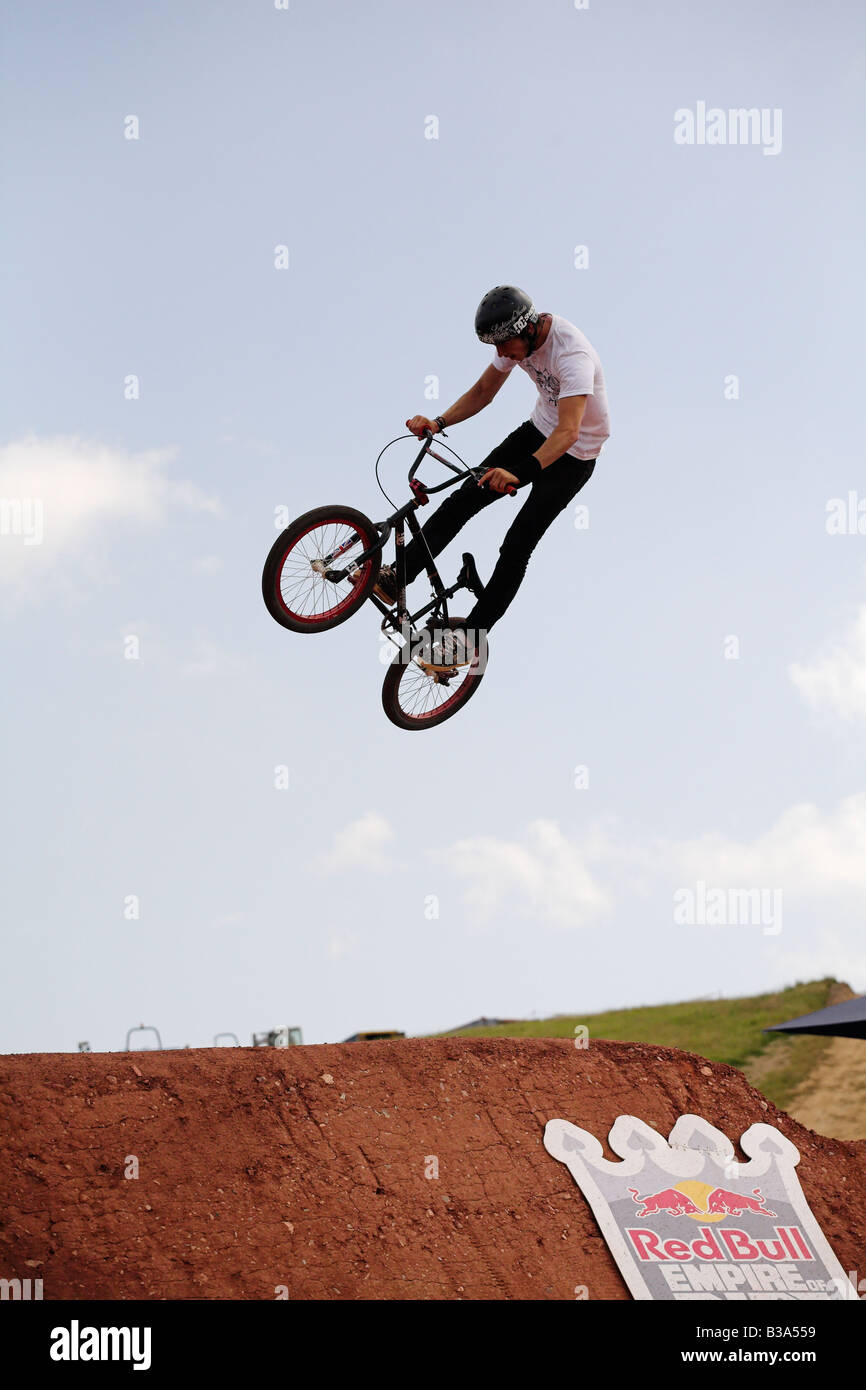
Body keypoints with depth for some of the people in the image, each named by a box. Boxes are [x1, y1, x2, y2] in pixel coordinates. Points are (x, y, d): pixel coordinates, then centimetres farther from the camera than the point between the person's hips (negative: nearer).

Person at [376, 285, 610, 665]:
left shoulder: (573, 354, -36)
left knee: (517, 546, -9)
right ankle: (397, 578, -2)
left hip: (574, 454, -7)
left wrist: (518, 472, -60)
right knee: (465, 497, -3)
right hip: (538, 430, 7)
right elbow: (483, 391, 3)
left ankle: (471, 636, 0)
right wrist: (438, 423, -14)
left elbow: (569, 432, -46)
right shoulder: (516, 338, -11)